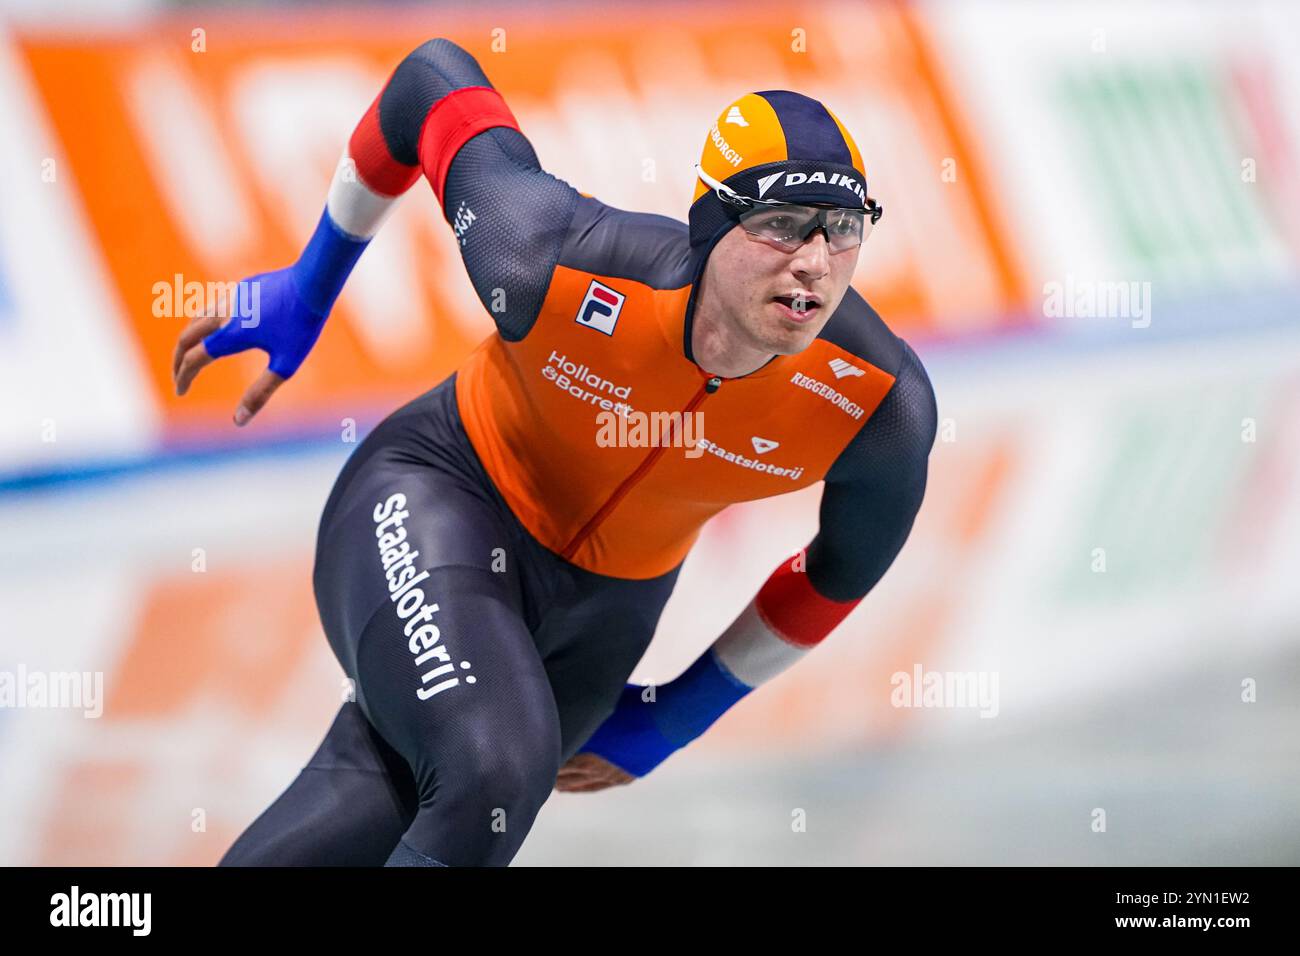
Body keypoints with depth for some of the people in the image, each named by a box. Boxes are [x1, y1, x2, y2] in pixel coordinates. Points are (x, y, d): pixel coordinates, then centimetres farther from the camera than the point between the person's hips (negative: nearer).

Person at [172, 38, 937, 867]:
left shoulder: (885, 406, -25)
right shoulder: (556, 263, -32)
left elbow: (846, 568, -2)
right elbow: (433, 78, -13)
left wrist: (675, 721, 7)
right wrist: (310, 284, 1)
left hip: (602, 605, 4)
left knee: (358, 830, -1)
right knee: (494, 771, -30)